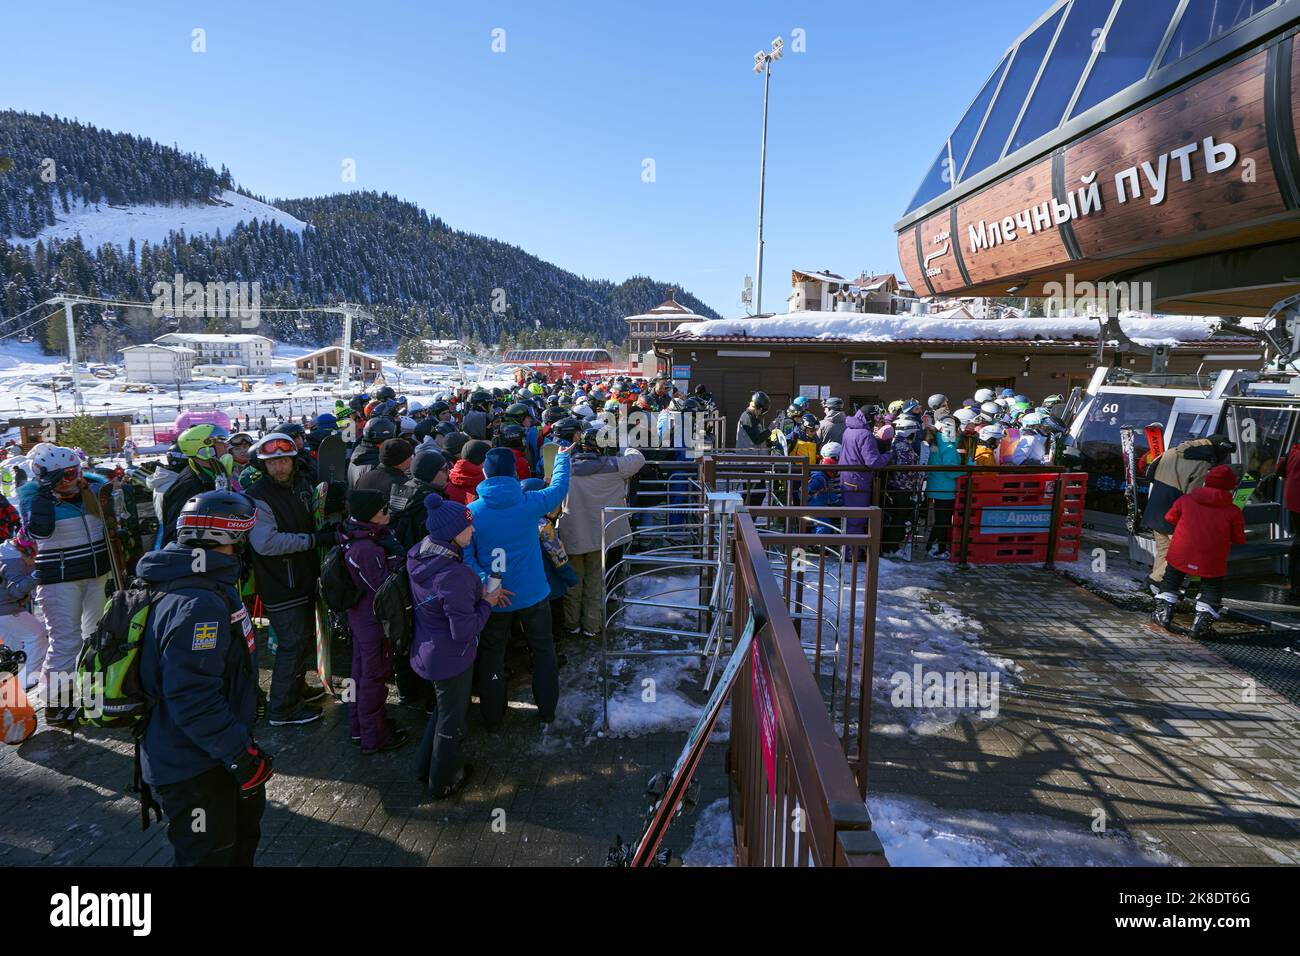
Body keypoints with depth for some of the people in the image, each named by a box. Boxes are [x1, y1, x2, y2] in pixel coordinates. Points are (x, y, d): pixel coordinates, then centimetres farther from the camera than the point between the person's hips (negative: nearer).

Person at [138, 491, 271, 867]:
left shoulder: (196, 585, 3)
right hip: (193, 771, -10)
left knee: (244, 821, 28)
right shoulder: (198, 605, -32)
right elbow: (192, 698, -34)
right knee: (210, 853, 9)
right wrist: (242, 756, -27)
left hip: (204, 752, 10)